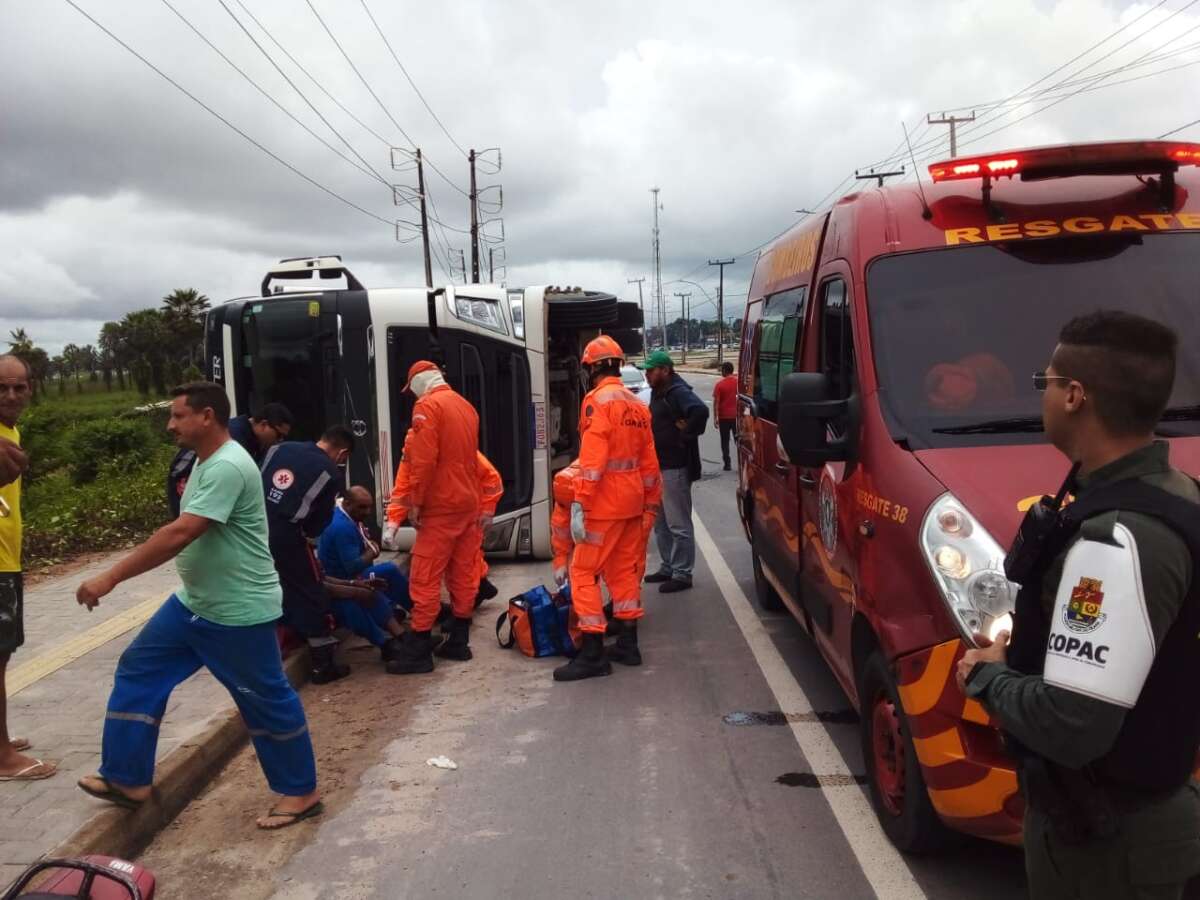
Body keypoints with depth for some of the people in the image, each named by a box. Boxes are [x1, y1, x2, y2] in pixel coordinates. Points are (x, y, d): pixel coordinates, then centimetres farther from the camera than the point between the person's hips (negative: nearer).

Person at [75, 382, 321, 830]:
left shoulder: (228, 467, -25)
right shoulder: (208, 462, 9)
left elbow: (180, 534, -32)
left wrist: (109, 578, -29)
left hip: (239, 612, -10)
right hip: (194, 602, 10)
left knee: (266, 701, 3)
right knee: (138, 672, 12)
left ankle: (300, 792, 19)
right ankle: (126, 779, 23)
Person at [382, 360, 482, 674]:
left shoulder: (427, 406, -11)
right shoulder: (466, 407, 14)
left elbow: (422, 460, -19)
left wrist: (415, 503, -12)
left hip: (441, 507, -8)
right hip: (469, 503, 8)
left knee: (425, 578, -4)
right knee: (464, 574, 11)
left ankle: (418, 651, -2)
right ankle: (459, 642, 17)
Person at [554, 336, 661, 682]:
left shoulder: (598, 400, -13)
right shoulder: (637, 404, 12)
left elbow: (592, 458, -22)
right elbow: (649, 461, 15)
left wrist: (578, 504, -23)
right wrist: (651, 503, 22)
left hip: (605, 502, -8)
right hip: (632, 501, 8)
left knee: (583, 573, -4)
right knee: (624, 570, 15)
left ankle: (593, 654, -5)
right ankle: (628, 644, 21)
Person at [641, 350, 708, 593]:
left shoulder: (678, 392, -17)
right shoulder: (658, 393, 14)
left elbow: (700, 411, -35)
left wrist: (685, 435, -23)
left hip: (675, 468, -11)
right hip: (659, 466, 11)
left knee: (678, 524, -3)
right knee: (661, 523, 18)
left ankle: (682, 574, 4)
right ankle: (667, 568, 29)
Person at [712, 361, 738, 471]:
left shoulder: (719, 385, -10)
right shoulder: (738, 382, 0)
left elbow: (716, 402, -12)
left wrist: (716, 418, -7)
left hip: (724, 417, -2)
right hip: (736, 416, 3)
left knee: (725, 441, 6)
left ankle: (727, 464, 3)